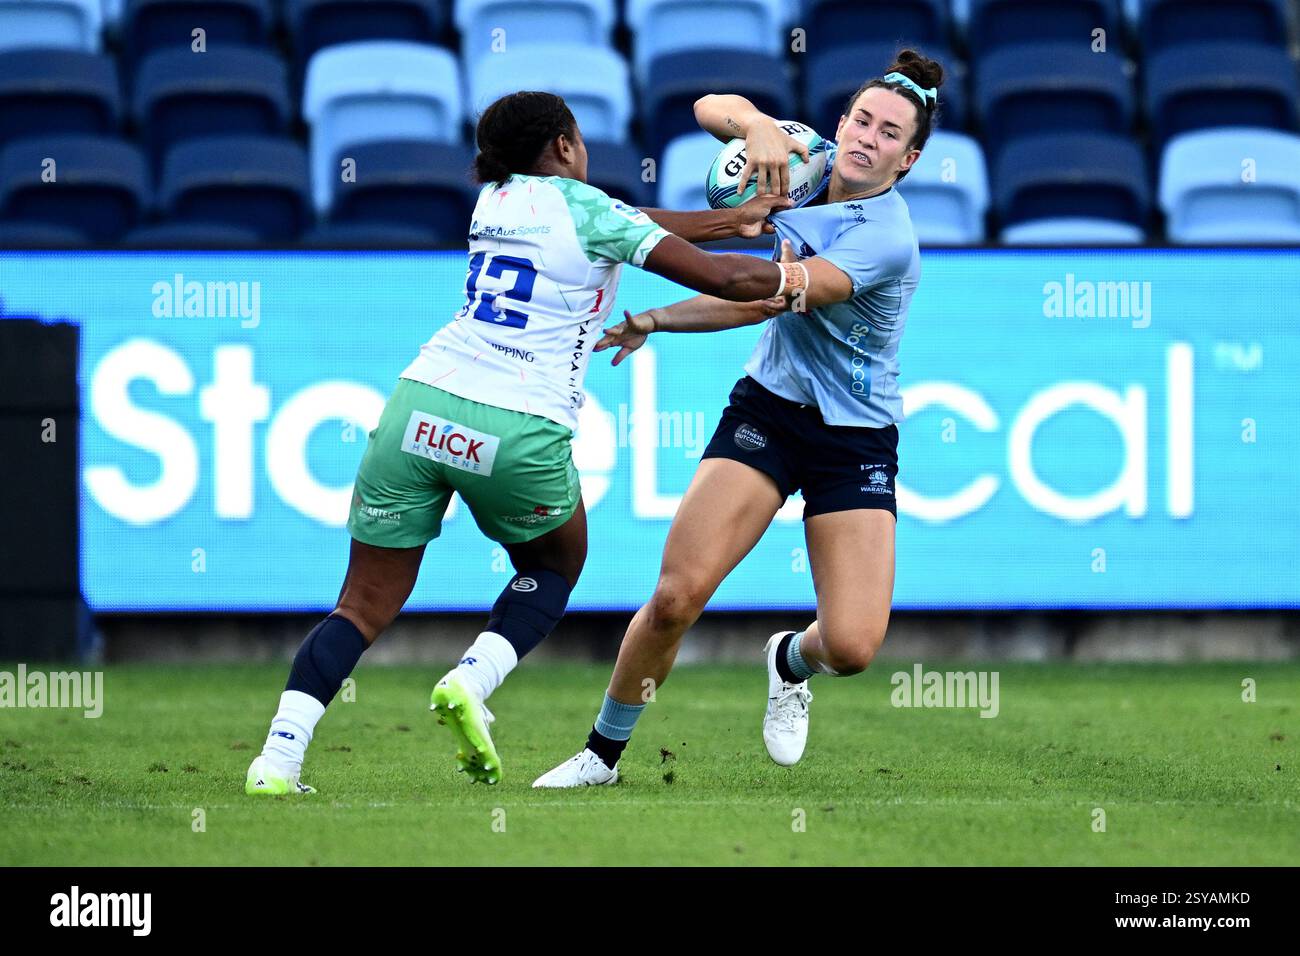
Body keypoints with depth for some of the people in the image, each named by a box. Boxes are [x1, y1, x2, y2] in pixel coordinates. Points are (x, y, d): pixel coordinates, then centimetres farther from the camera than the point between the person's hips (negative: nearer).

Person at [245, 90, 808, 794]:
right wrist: (790, 280, 19)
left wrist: (734, 219, 39)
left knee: (365, 605, 8)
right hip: (519, 428, -4)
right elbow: (724, 279, -1)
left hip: (419, 404, 4)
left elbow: (634, 227, 33)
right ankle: (471, 681, 0)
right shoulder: (584, 209, 3)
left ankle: (278, 756, -8)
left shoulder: (493, 200, 21)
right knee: (555, 566, 25)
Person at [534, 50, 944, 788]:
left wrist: (652, 321, -21)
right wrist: (760, 126, -25)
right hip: (766, 412, 4)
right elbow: (714, 108, -3)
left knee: (852, 646, -15)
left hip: (856, 442, -3)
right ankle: (604, 754, 5)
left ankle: (792, 660, 24)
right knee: (677, 595, -14)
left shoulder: (886, 240, -22)